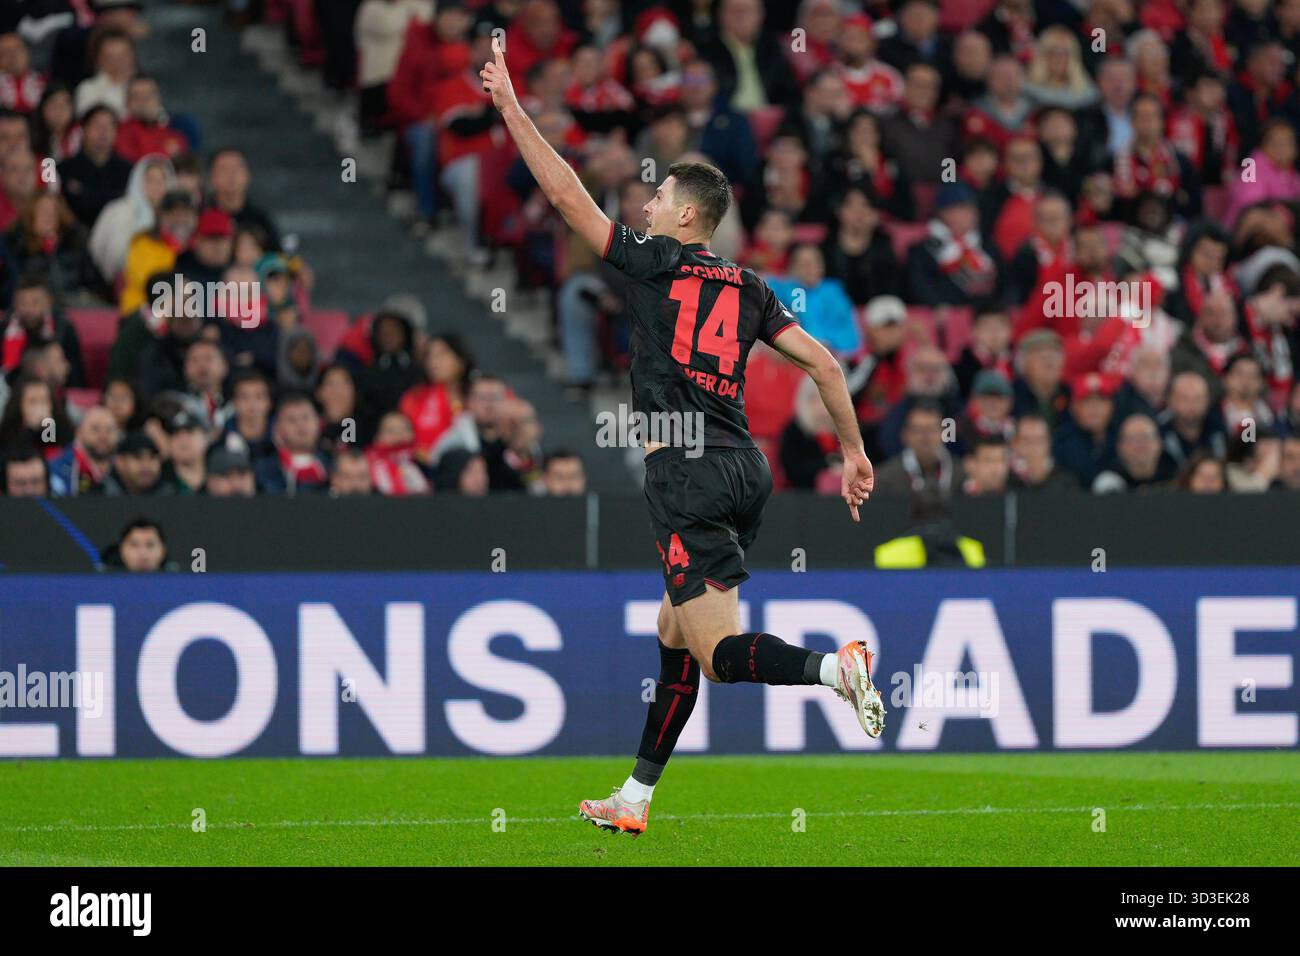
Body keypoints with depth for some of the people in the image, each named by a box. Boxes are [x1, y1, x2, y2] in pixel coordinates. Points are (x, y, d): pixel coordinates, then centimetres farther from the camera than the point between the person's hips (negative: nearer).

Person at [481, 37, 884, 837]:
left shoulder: (655, 261, 0)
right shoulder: (747, 288, 15)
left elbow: (566, 193, 0)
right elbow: (824, 364, 11)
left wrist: (511, 108, 7)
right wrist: (854, 452, 17)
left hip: (687, 472, -7)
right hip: (744, 467, 7)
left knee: (718, 652, -12)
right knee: (676, 634, 16)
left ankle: (835, 667, -38)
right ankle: (635, 800, 21)